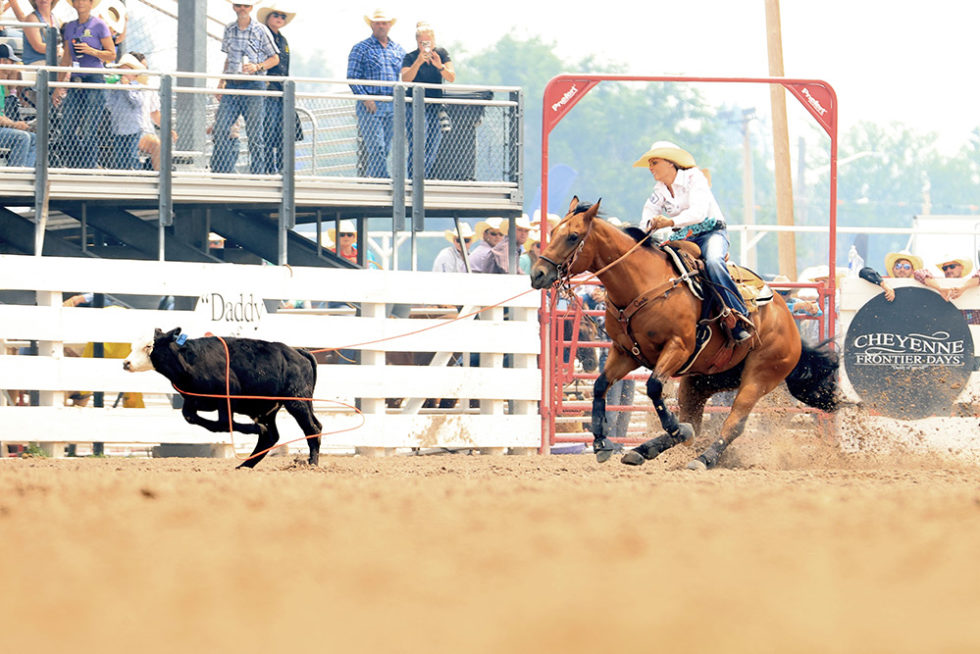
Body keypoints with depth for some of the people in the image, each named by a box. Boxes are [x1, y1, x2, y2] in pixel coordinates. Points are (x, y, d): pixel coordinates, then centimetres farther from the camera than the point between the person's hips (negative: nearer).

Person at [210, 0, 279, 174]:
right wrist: (222, 81, 14)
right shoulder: (229, 29, 11)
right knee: (220, 129, -5)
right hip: (232, 85, 4)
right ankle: (221, 171, 1)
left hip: (253, 85, -4)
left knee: (254, 133, -3)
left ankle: (257, 173, 3)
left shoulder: (261, 30, -3)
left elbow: (275, 58, 3)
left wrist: (257, 67, -14)